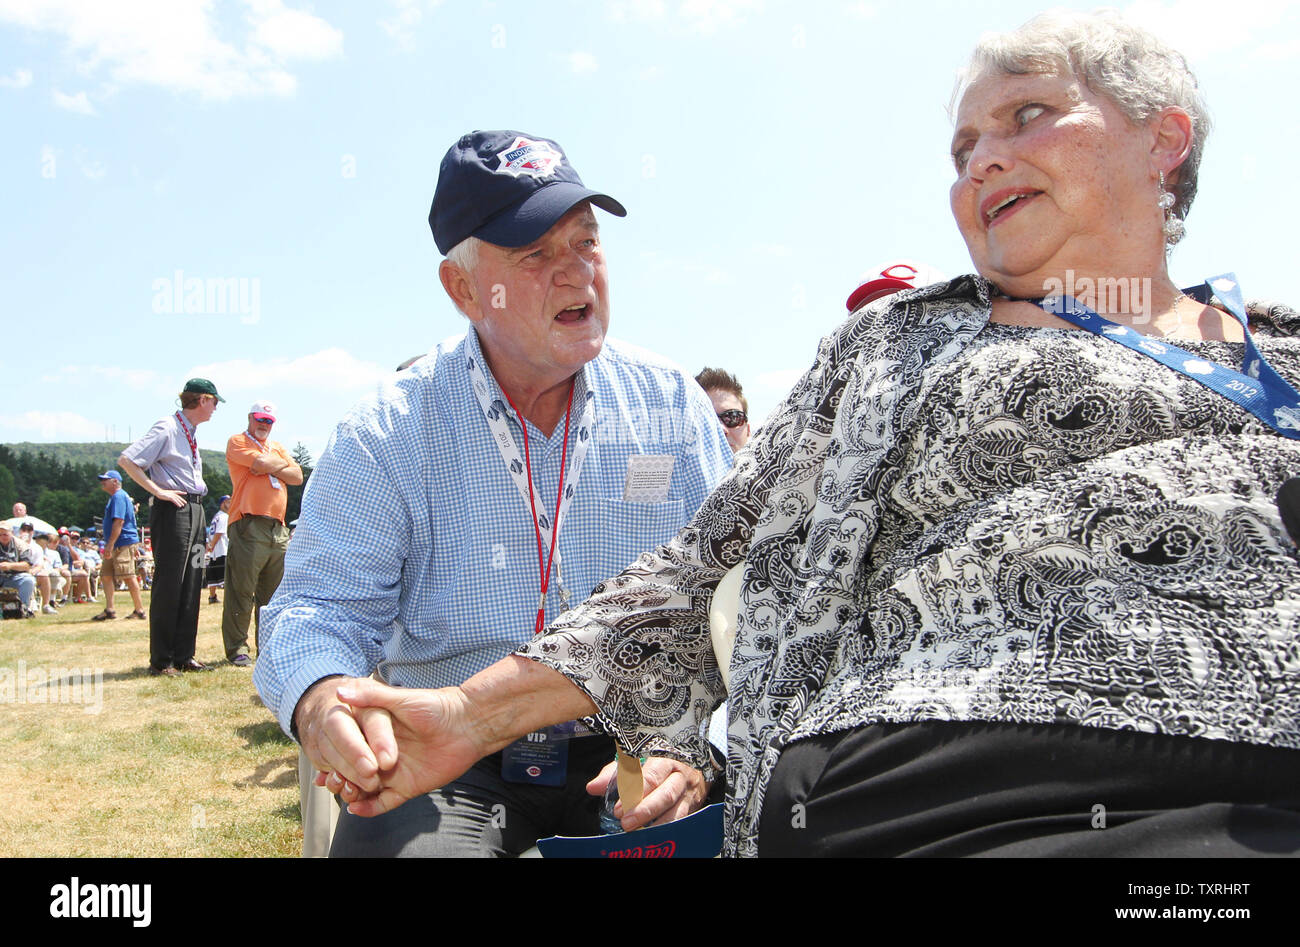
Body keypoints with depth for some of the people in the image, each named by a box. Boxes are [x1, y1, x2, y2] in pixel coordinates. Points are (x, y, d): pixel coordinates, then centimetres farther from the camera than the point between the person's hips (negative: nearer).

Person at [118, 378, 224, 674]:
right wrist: (158, 491, -17)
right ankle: (160, 660, 1)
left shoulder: (192, 431, 17)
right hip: (172, 509, -9)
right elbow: (126, 460, -17)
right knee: (169, 584, -6)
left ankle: (184, 656, 15)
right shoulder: (167, 428, -9)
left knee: (191, 584, 9)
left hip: (195, 510, 9)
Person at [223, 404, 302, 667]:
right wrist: (282, 464, 9)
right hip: (249, 526, -6)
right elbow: (263, 462, -10)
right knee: (241, 591, -7)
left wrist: (272, 468, -3)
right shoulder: (237, 442, 7)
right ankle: (237, 649, -1)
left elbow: (297, 476, 12)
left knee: (272, 594, 8)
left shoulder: (278, 447, 26)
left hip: (278, 529, 6)